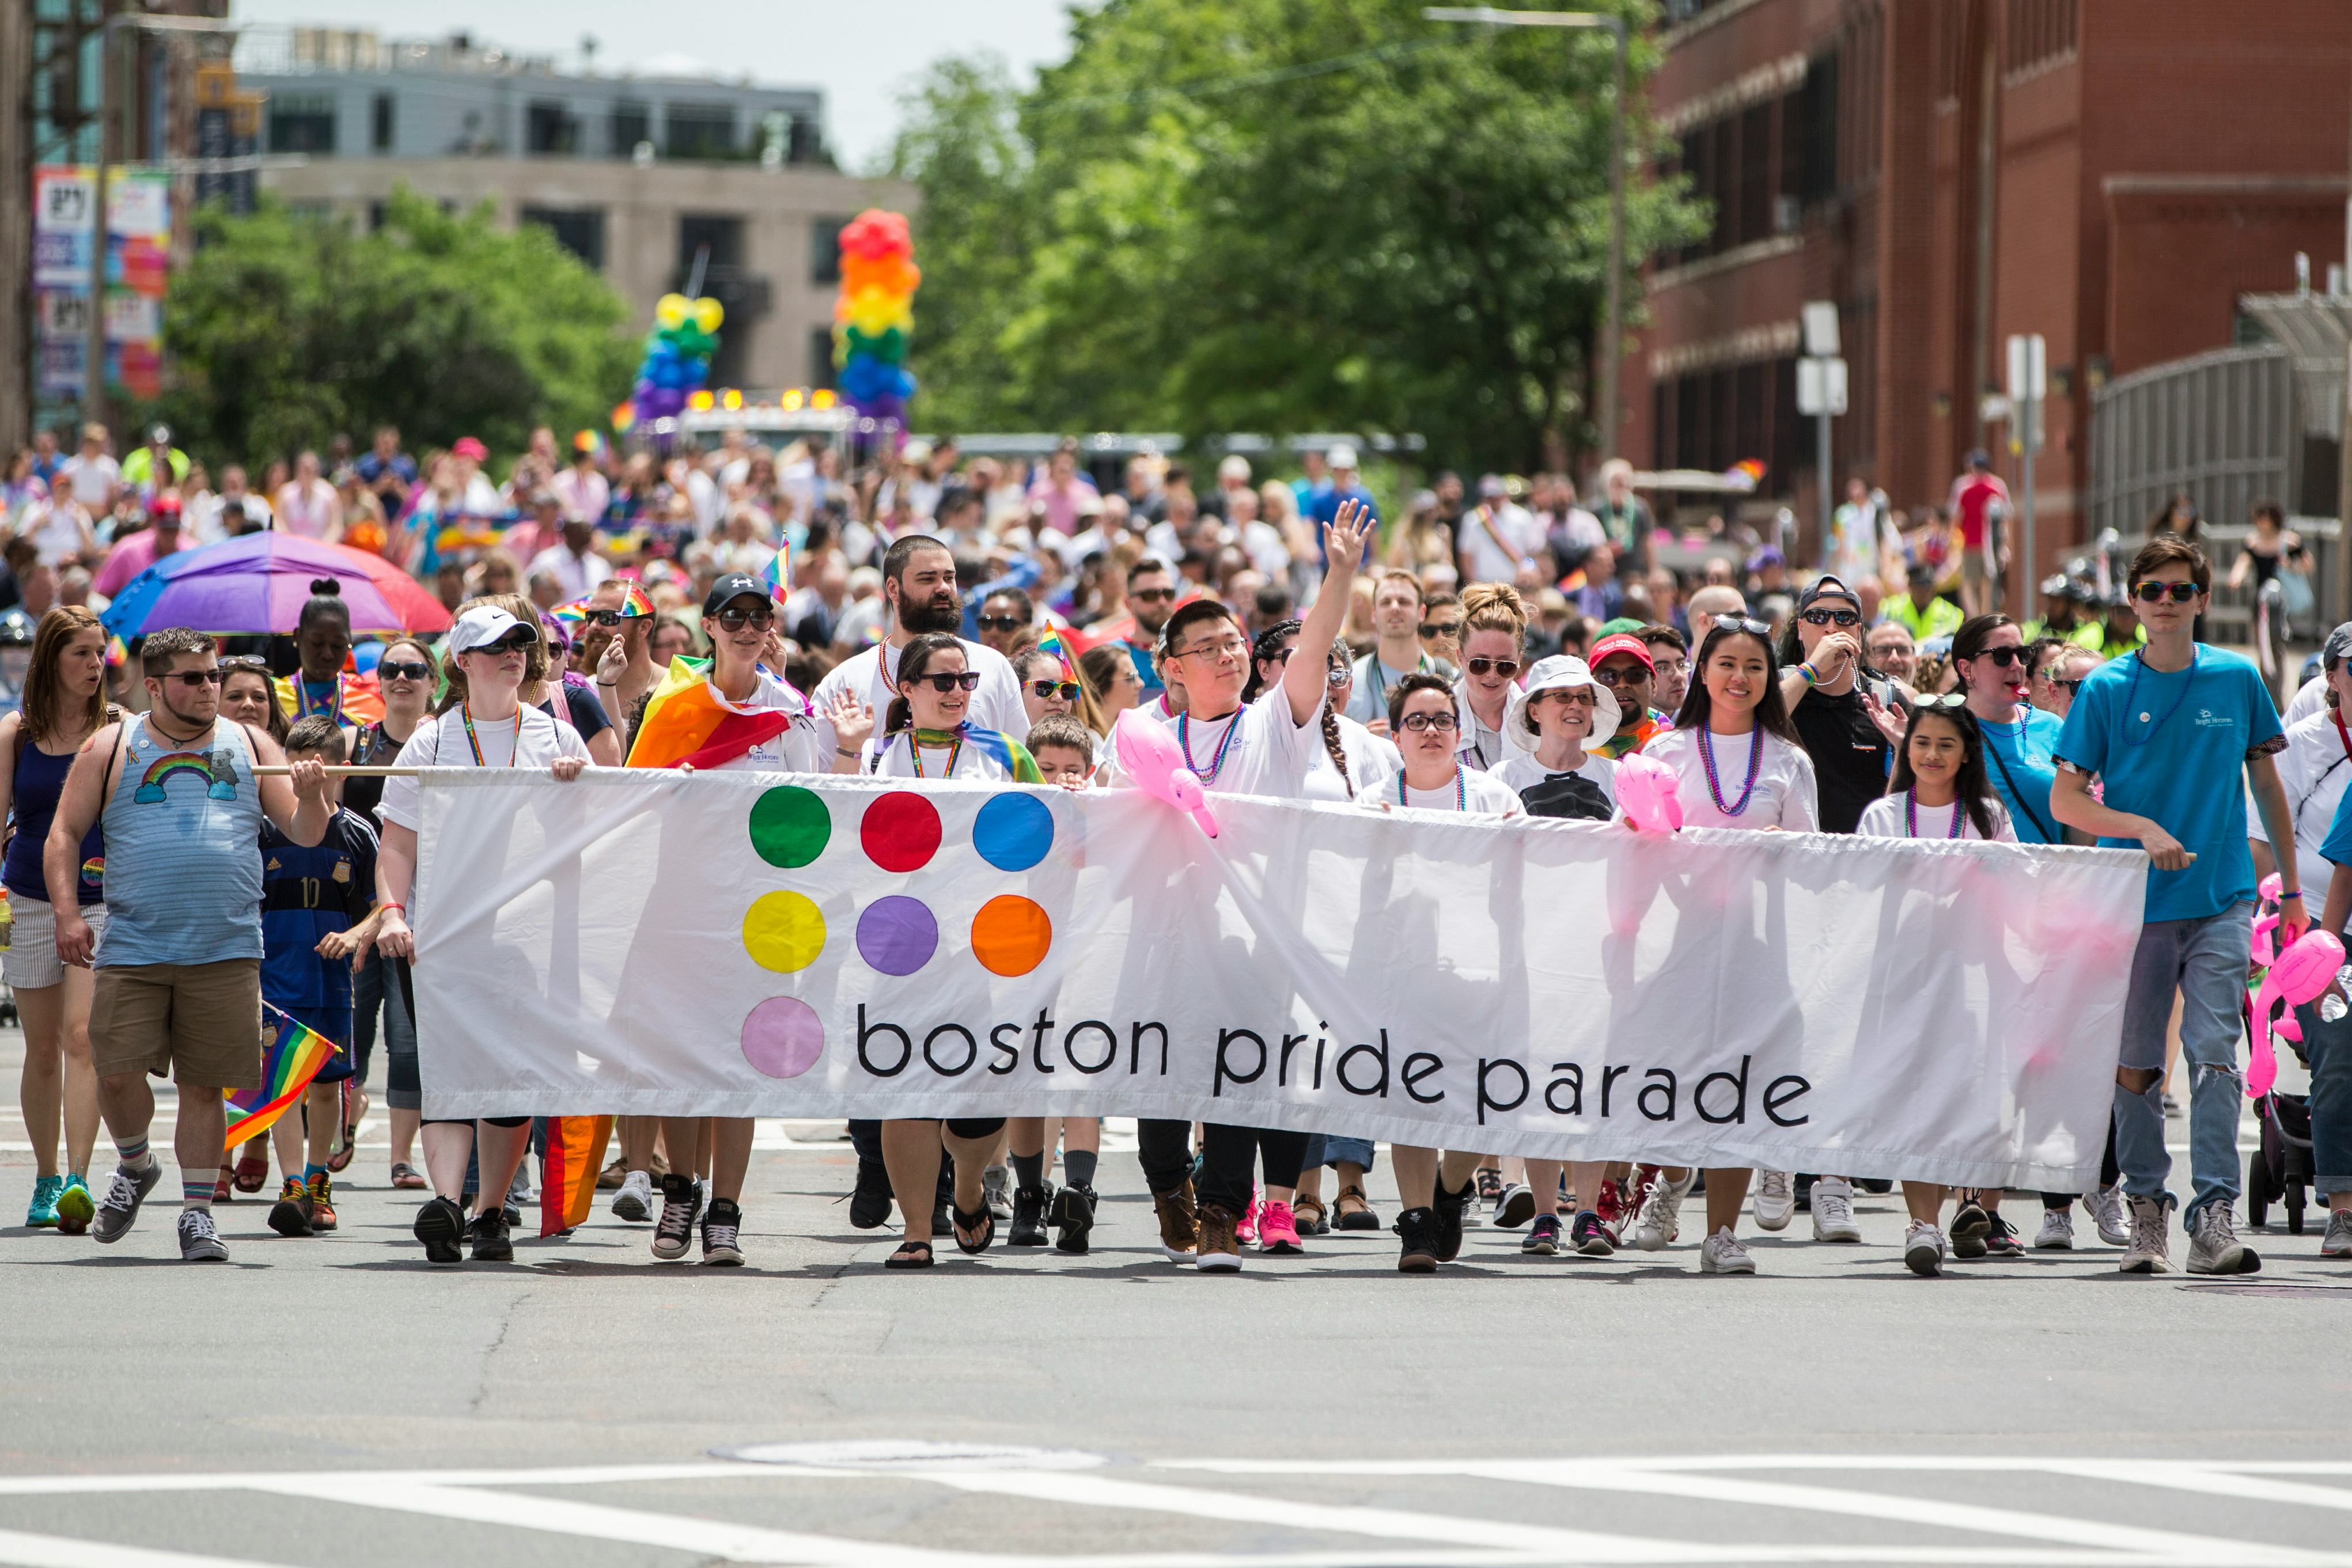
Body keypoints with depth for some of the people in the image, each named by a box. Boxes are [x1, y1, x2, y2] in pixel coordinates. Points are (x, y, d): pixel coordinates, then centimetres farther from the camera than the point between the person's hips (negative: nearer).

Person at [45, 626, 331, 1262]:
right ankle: (135, 1165, 22)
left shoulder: (250, 748, 12)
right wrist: (68, 913, -5)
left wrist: (310, 795, -12)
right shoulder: (110, 749, 8)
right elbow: (64, 835, 8)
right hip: (132, 949, -1)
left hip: (226, 953, 1)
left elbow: (306, 833, 10)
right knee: (117, 1074, -7)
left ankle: (198, 1211, 11)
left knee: (204, 1085, 1)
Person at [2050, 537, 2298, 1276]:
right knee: (2136, 1064, 4)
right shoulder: (2108, 689, 1)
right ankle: (2146, 1209, 15)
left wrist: (2291, 885, 16)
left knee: (2214, 1050, -10)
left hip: (2221, 899, 0)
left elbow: (2266, 782, 16)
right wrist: (2142, 828, -15)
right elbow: (2065, 801, 1)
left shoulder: (2237, 680, 6)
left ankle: (2214, 1216, -14)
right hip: (2135, 902, 0)